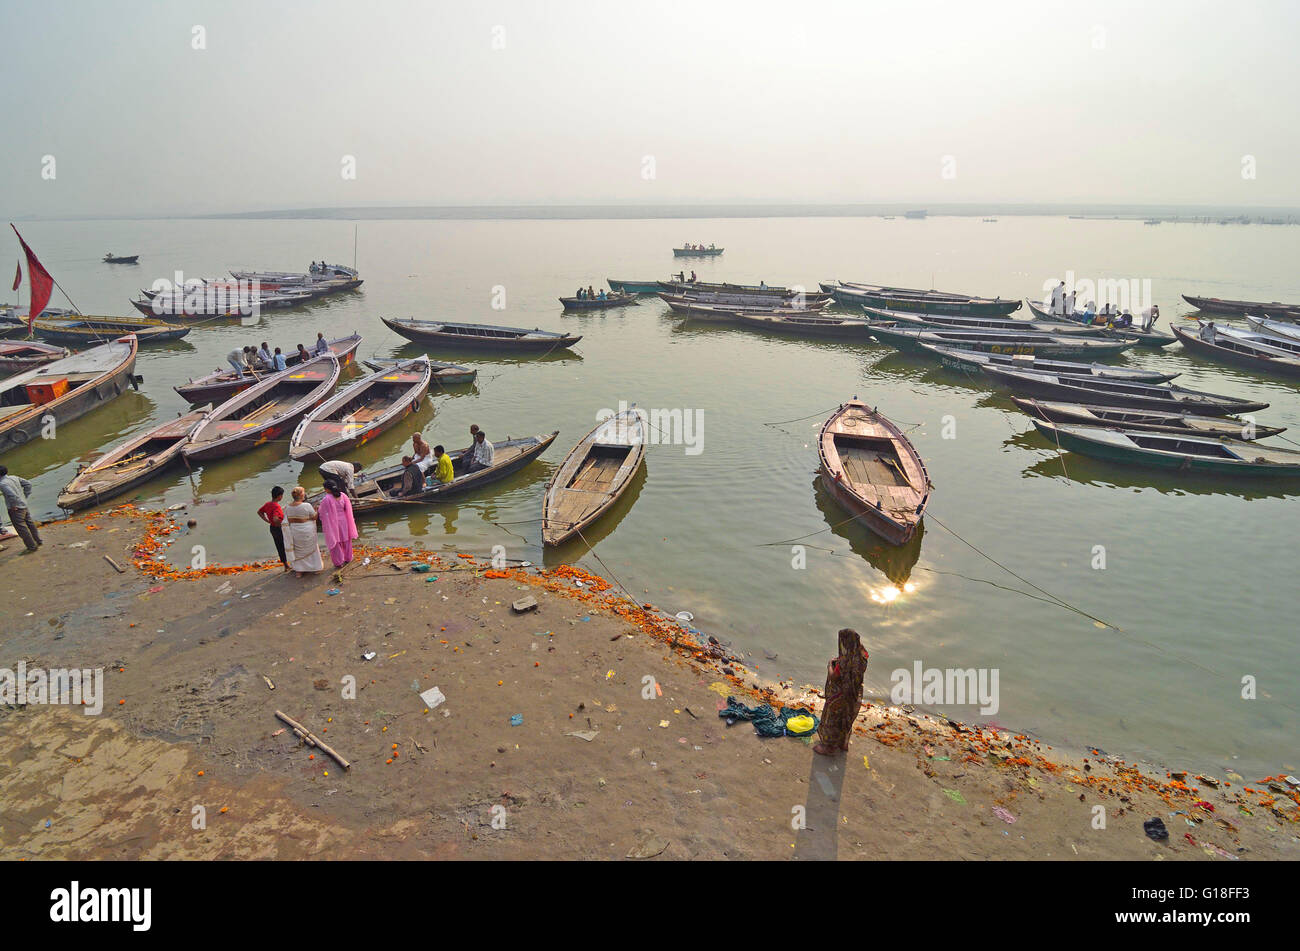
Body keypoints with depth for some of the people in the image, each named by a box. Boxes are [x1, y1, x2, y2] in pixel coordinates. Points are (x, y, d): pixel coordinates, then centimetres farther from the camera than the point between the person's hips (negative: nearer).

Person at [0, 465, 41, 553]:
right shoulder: (14, 478, 5)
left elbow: (12, 495, -30)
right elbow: (28, 484, 13)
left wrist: (13, 506, -18)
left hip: (15, 509, -9)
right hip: (24, 505, 9)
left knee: (21, 529, 0)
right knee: (29, 524, 20)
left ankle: (32, 546, 4)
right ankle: (38, 541, 30)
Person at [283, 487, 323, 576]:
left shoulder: (288, 508, -5)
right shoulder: (307, 505, -19)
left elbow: (288, 521, 1)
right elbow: (314, 517, -10)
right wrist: (316, 511, 7)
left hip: (295, 532, 3)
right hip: (307, 532, -3)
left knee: (298, 551, 18)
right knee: (310, 549, 17)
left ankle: (298, 571, 20)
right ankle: (313, 567, 29)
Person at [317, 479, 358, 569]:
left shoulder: (326, 500, -22)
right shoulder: (343, 495, -8)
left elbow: (323, 514, -12)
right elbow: (348, 510, 2)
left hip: (332, 523, -4)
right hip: (344, 521, 4)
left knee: (335, 543, 11)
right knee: (345, 541, 21)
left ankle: (339, 562, 20)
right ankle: (347, 558, 35)